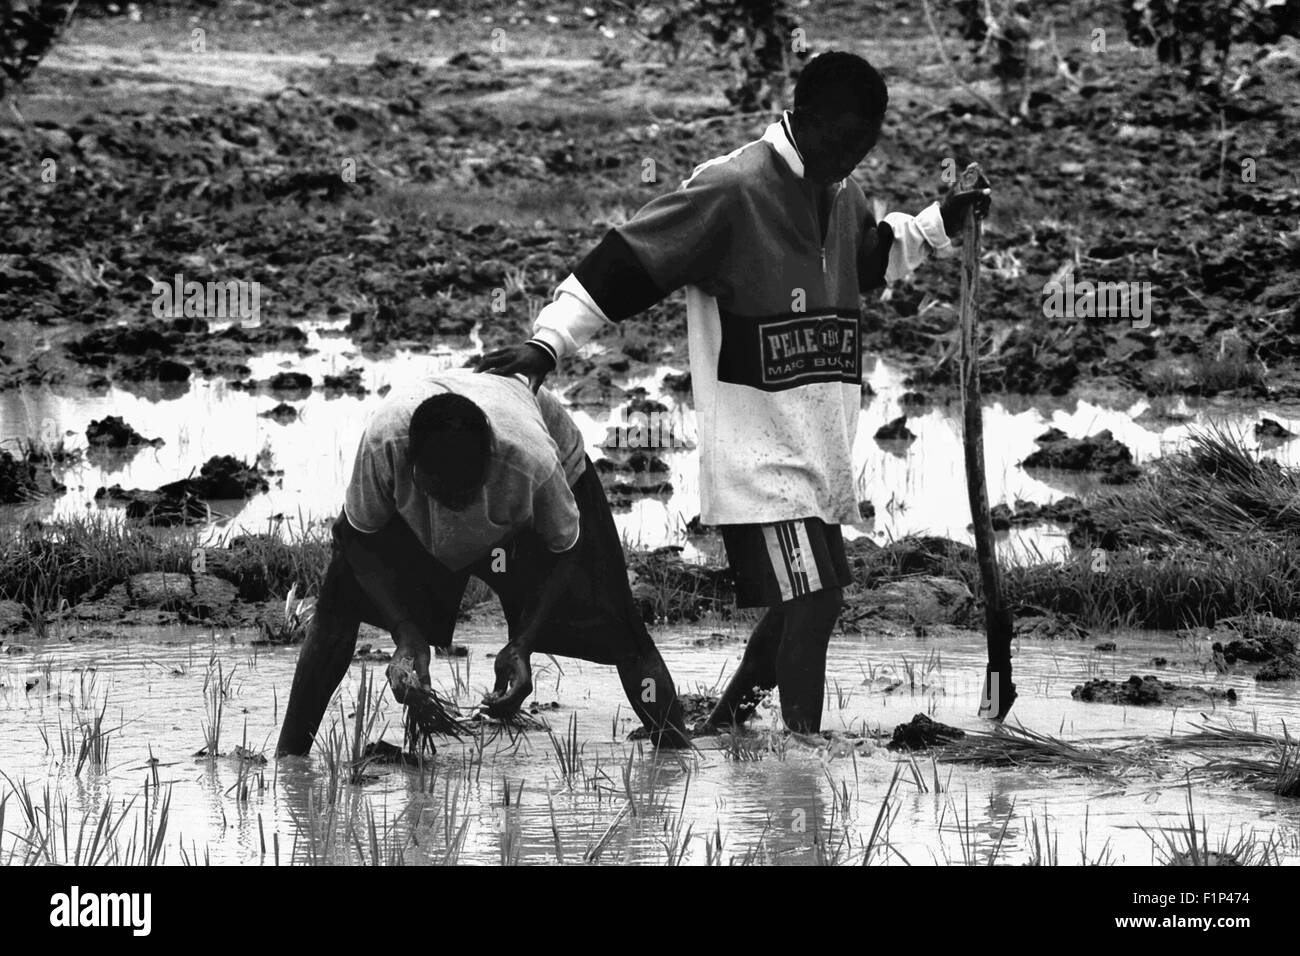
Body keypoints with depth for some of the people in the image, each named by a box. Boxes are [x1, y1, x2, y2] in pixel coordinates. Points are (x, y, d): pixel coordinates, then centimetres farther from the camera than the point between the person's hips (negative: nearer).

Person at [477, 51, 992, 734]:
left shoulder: (842, 196, 12)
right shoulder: (733, 189, -15)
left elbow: (870, 256, 34)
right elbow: (628, 261, -15)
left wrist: (941, 225, 20)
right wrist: (547, 342, -18)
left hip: (816, 459, 9)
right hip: (756, 453, -9)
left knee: (809, 603, 13)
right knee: (811, 600, -16)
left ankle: (723, 726, 27)